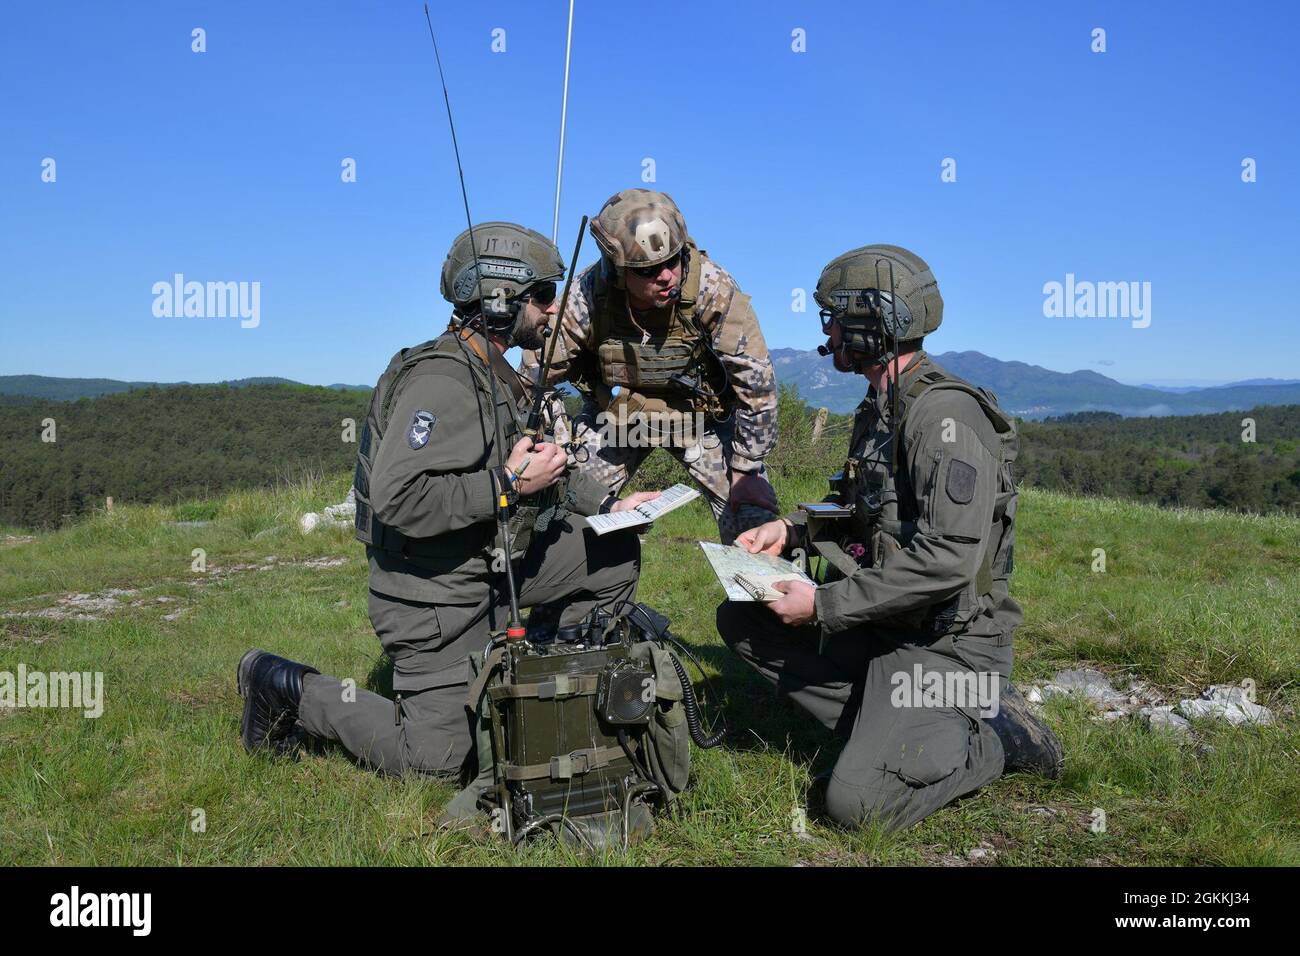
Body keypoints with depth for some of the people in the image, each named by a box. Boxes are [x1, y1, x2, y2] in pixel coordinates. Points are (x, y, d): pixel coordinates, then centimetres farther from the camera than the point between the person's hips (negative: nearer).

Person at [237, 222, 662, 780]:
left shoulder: (493, 375, 9)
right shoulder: (442, 381, -24)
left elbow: (536, 465, 18)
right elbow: (397, 499, -33)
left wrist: (607, 504, 7)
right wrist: (508, 483, -28)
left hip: (490, 562, 9)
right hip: (433, 591, -9)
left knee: (615, 556, 6)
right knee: (435, 761, 0)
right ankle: (289, 688, 14)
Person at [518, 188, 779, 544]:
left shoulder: (712, 287, -28)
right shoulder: (587, 295, -25)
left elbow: (757, 382, -20)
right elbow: (534, 376, -12)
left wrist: (747, 469, -15)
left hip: (700, 415, -1)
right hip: (613, 416, 1)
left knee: (754, 525, -10)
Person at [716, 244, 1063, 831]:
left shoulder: (945, 413, -21)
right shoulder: (880, 408, 10)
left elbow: (949, 558, -29)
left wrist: (823, 604, -22)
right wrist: (792, 530, 5)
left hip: (945, 644, -9)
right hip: (882, 627, 9)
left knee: (856, 802, -19)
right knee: (740, 619, 5)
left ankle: (999, 738, 5)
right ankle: (878, 728, 4)